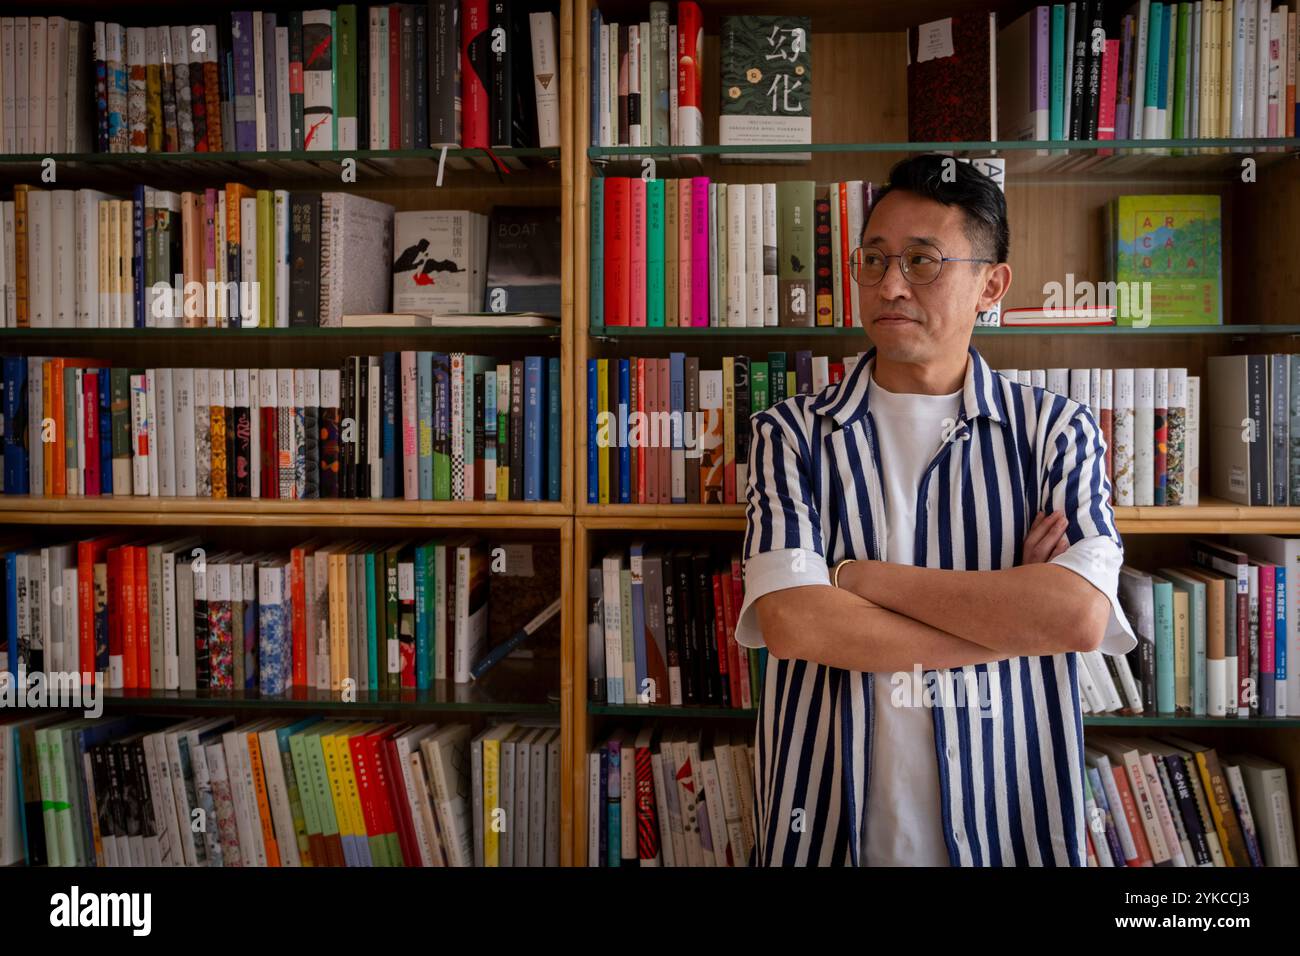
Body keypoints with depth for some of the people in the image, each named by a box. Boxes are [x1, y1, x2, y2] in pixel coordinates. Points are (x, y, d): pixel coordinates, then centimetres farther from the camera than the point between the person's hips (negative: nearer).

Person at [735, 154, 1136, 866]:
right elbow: (789, 622, -16)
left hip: (1009, 825, 1)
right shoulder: (790, 433, -3)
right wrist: (1007, 618, -14)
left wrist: (859, 576, -15)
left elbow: (1081, 616, -17)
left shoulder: (1057, 430, -1)